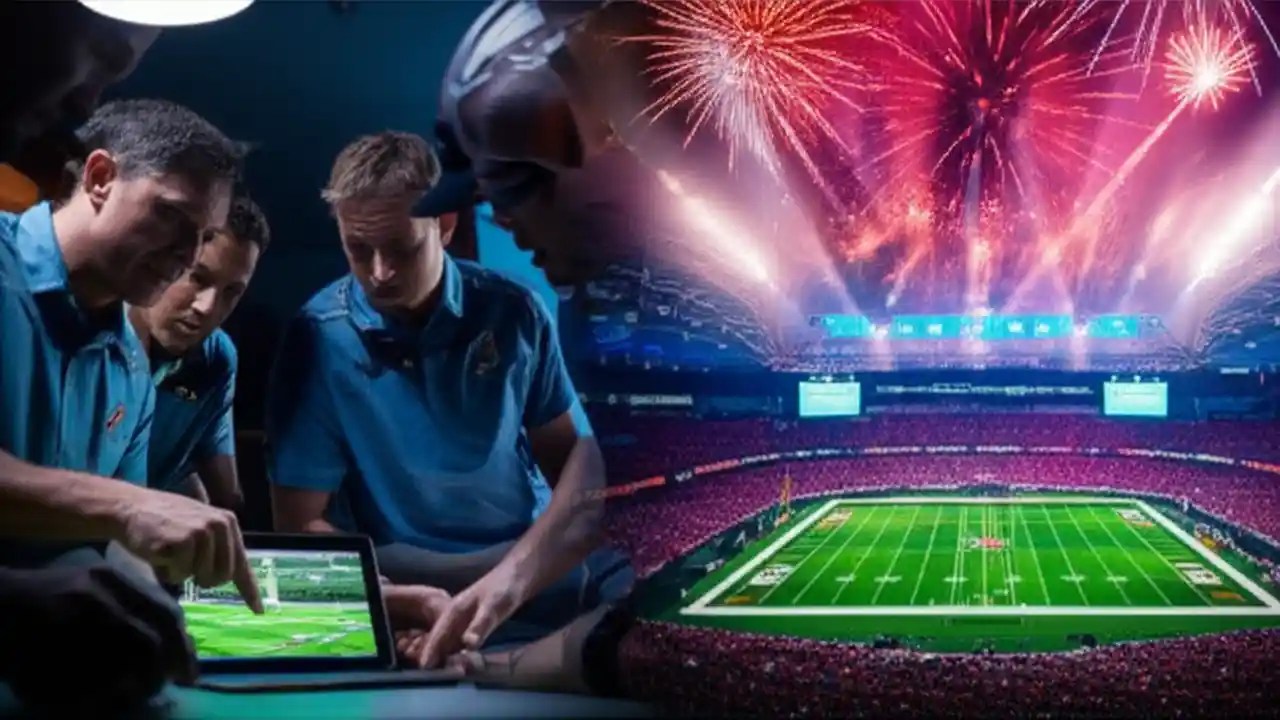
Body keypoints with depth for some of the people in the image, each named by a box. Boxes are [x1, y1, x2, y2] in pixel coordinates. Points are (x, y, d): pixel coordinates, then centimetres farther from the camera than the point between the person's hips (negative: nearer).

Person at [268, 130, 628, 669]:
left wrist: (516, 574, -18)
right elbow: (301, 525, -6)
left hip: (550, 568, 2)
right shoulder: (319, 340, -7)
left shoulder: (513, 313, 1)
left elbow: (580, 455, 1)